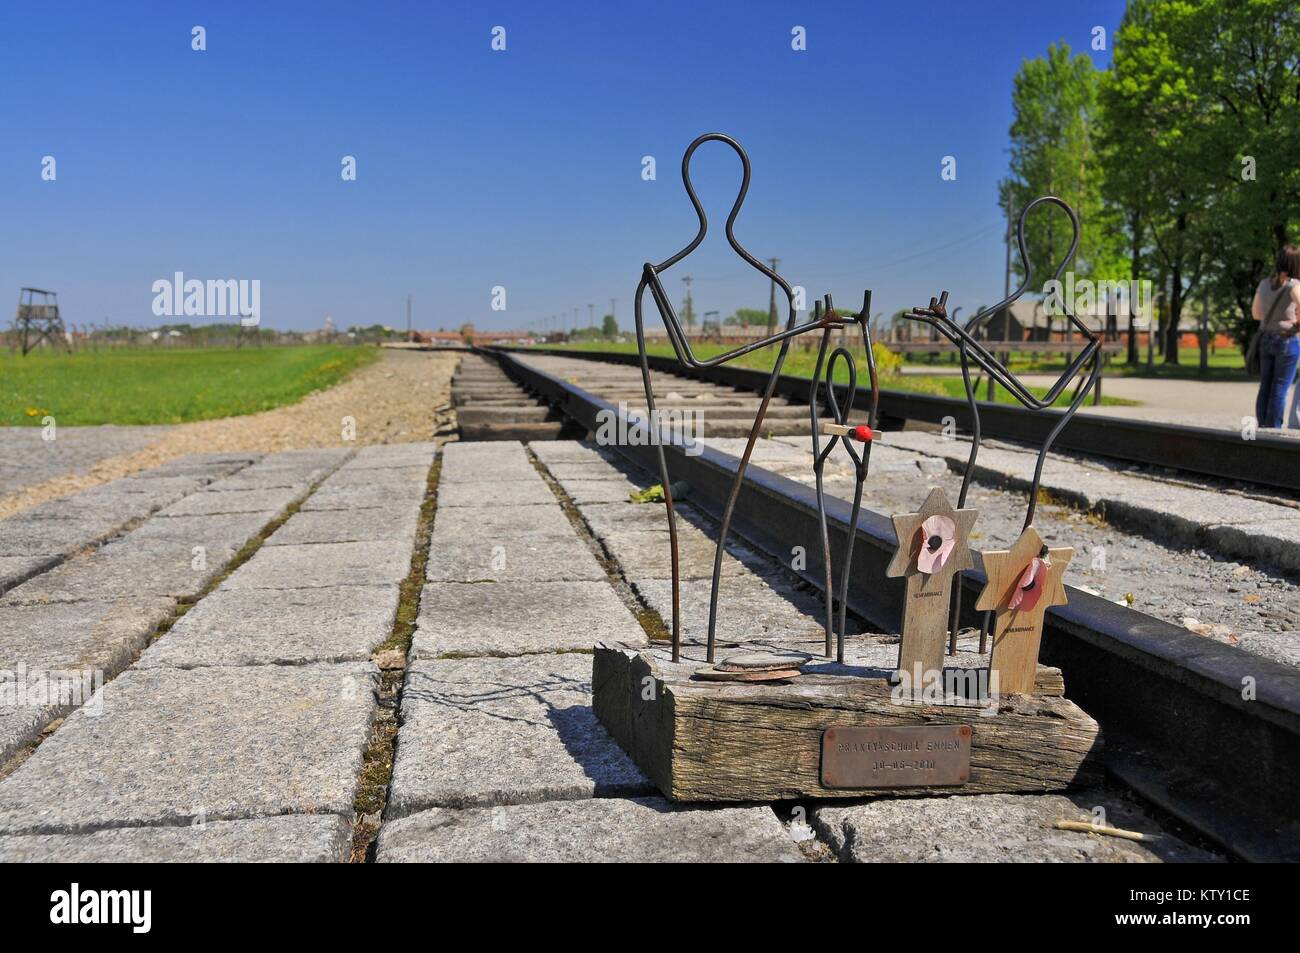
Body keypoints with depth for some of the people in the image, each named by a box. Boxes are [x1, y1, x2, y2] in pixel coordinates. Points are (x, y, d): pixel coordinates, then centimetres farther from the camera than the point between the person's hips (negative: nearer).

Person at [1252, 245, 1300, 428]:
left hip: (1266, 339, 6)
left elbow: (1256, 313, 15)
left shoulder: (1264, 284, 6)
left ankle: (1262, 427, 15)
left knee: (1265, 388, 11)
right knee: (1279, 390, -1)